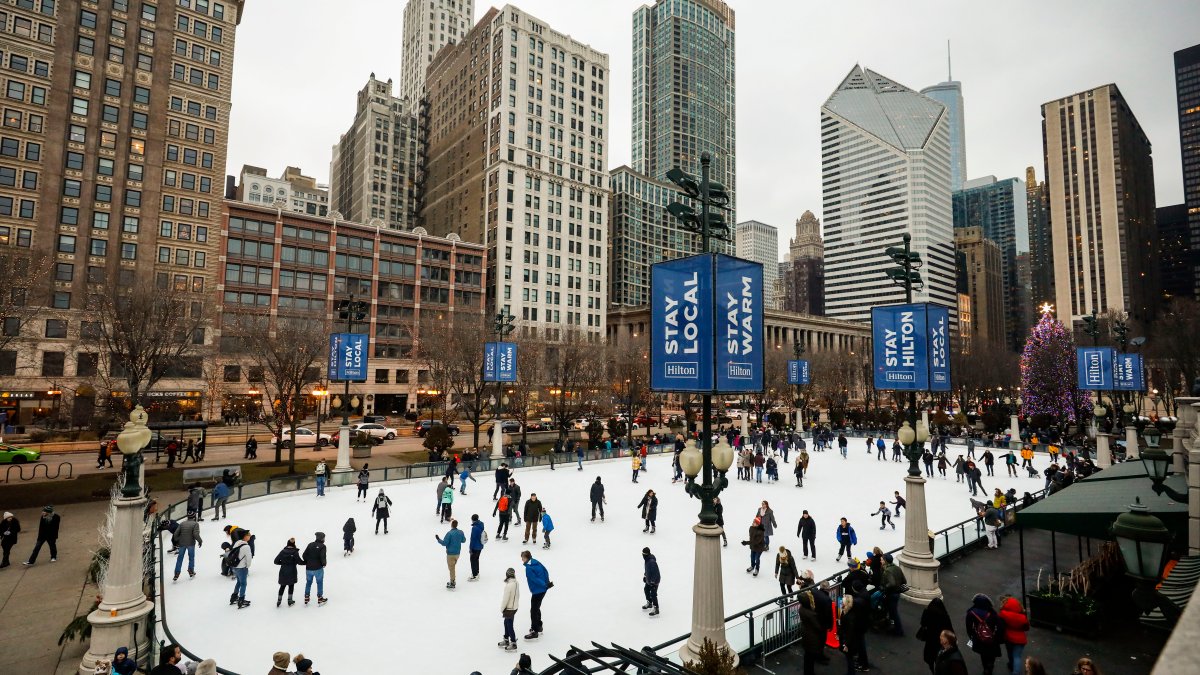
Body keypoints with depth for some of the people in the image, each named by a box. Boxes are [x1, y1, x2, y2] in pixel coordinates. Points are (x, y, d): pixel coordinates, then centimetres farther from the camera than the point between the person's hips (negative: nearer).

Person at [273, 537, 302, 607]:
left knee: (282, 586, 17)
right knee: (291, 586, 12)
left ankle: (279, 600, 21)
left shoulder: (283, 551, -4)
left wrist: (282, 563, 13)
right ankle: (290, 601, 20)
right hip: (292, 572, -3)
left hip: (283, 572, 3)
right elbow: (299, 561, -15)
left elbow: (276, 561, -2)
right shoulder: (295, 552, -14)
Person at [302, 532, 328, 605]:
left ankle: (306, 599, 27)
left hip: (309, 568, 4)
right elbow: (322, 557, -19)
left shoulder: (310, 544, 2)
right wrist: (324, 564, 0)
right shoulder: (322, 546, -12)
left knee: (308, 582, 21)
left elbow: (304, 556, 0)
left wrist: (307, 563, 16)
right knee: (320, 583, 11)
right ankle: (320, 599, 18)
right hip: (318, 568, -4)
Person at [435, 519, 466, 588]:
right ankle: (453, 581, 34)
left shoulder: (449, 533, -23)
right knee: (453, 566, 23)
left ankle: (452, 584, 14)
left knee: (451, 568, 6)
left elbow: (444, 543, -19)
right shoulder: (461, 532, -4)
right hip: (457, 553, 6)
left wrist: (438, 539, -6)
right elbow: (463, 540, 9)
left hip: (450, 553, -6)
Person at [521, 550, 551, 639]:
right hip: (543, 590, 9)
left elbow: (535, 580, -22)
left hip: (537, 591, -9)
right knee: (536, 608, 24)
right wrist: (547, 582, 9)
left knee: (534, 611, 0)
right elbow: (545, 571, 10)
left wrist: (546, 585, -15)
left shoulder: (528, 568, -22)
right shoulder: (536, 562, 4)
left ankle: (535, 632, 6)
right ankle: (539, 627, 38)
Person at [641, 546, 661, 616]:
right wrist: (645, 576, 20)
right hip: (649, 579, 10)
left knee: (653, 594, -7)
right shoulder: (647, 559, -2)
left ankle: (656, 609, 3)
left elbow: (655, 572, -30)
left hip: (654, 580, -10)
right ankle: (649, 603, 43)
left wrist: (653, 581, -26)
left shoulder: (652, 562, -32)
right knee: (646, 590, 22)